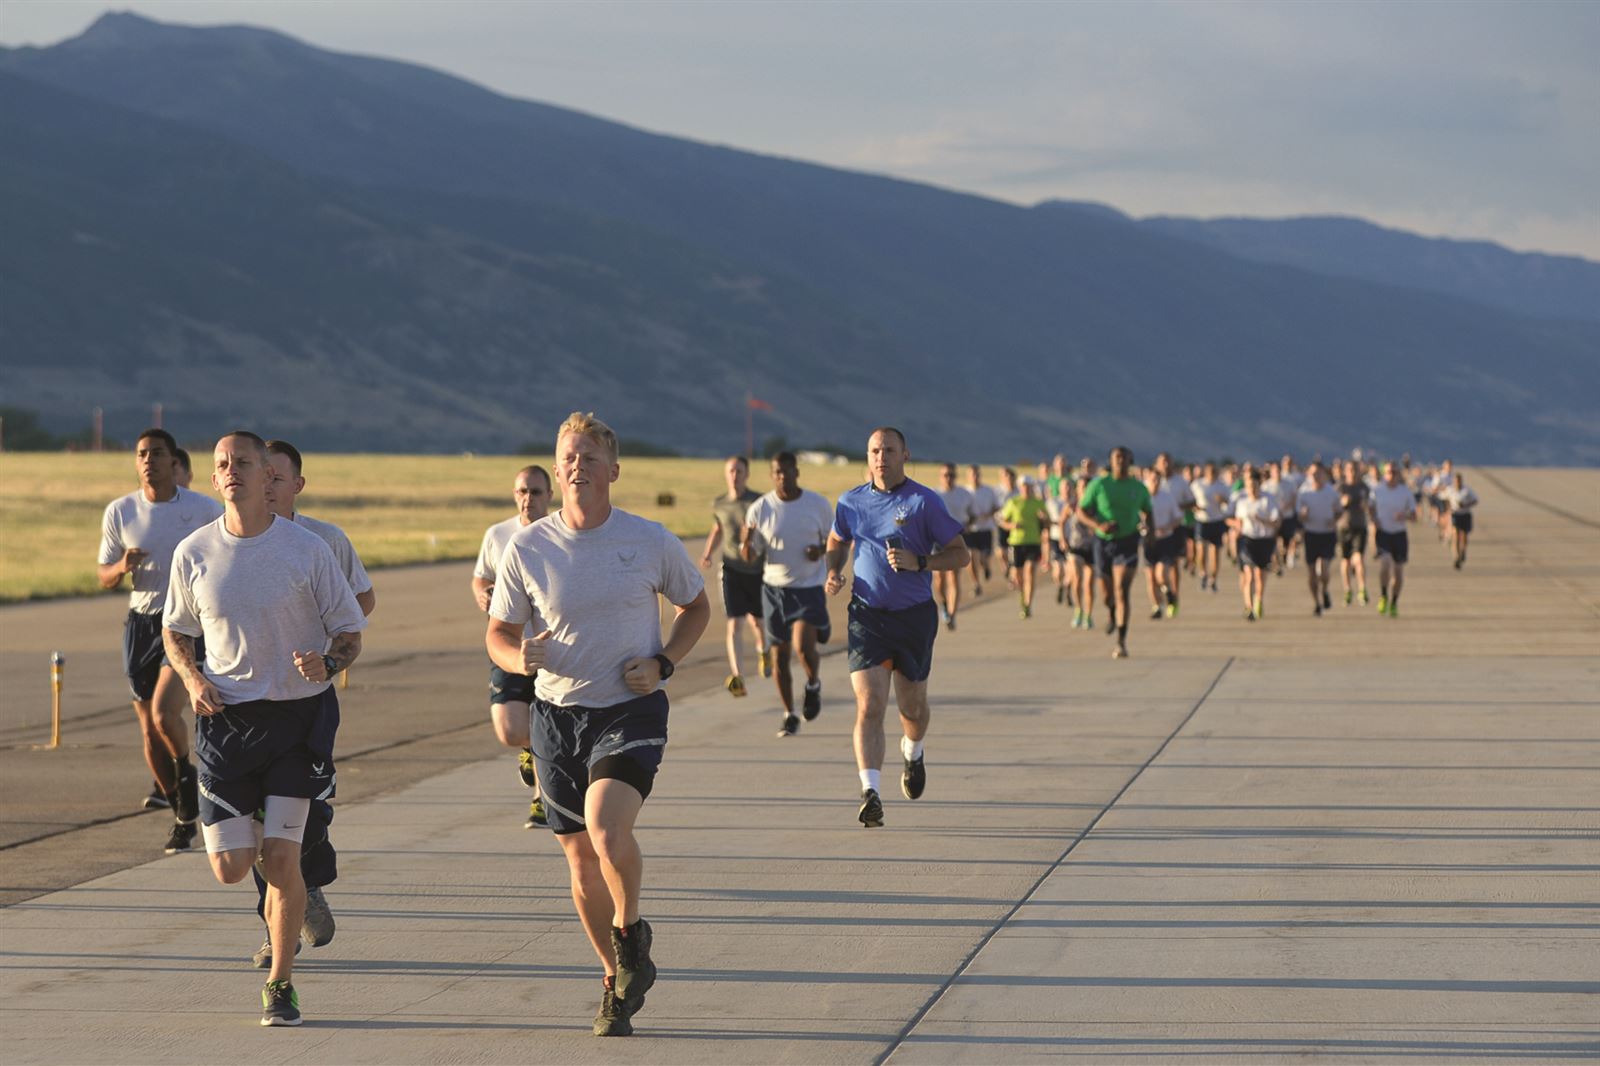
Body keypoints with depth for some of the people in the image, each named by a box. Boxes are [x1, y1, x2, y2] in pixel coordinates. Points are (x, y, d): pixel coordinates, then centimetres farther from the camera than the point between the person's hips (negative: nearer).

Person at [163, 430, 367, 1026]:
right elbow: (174, 631, 16)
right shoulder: (194, 553, 1)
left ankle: (280, 985, 7)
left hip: (300, 714, -2)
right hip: (225, 717, 2)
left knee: (280, 859, -10)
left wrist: (328, 664, -20)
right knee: (230, 868, -2)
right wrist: (193, 680, -4)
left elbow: (350, 632, 2)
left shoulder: (308, 549, -5)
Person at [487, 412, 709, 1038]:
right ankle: (618, 981, 29)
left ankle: (632, 934, 4)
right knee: (582, 860, 8)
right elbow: (498, 634, 7)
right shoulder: (527, 548, -2)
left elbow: (696, 607, 13)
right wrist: (521, 658, -17)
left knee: (607, 828, -26)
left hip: (631, 711, -2)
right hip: (557, 713, 3)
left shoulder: (651, 541, -3)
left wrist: (663, 664, -4)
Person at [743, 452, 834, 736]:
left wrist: (821, 549, -13)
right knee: (779, 655, 4)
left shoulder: (819, 504, -3)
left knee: (804, 646, -19)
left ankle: (813, 685, 15)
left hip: (809, 587, -2)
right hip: (774, 587, 2)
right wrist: (747, 544, -23)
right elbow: (750, 555, 1)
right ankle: (790, 716, 19)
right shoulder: (760, 508, -3)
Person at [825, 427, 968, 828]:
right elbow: (837, 541, 23)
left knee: (912, 706, 13)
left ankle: (913, 753, 48)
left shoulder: (924, 502, -7)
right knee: (869, 705, -14)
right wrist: (833, 571, 2)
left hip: (914, 615, -1)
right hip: (866, 616, 1)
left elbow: (961, 554, -5)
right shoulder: (851, 502, 3)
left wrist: (918, 562, -20)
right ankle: (870, 793, -21)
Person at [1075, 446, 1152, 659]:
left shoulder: (1139, 488, 2)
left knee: (1122, 592, -15)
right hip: (1103, 541, 1)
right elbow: (1081, 512, -3)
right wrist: (1099, 526, -20)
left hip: (1128, 542, -1)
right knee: (1107, 592, 12)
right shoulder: (1099, 485, -4)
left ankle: (1121, 642, -17)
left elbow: (1148, 512, 19)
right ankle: (1113, 616, 49)